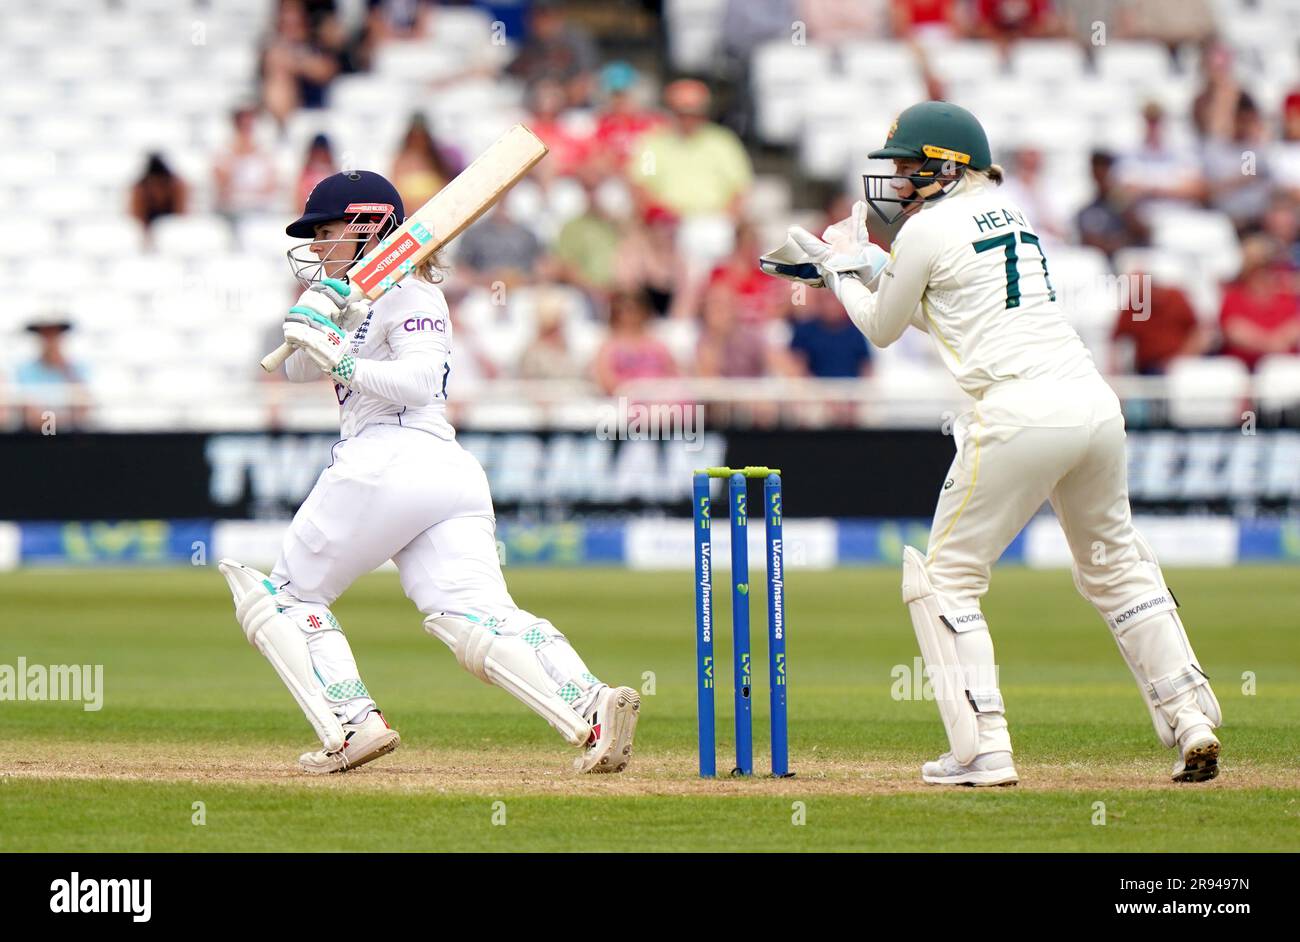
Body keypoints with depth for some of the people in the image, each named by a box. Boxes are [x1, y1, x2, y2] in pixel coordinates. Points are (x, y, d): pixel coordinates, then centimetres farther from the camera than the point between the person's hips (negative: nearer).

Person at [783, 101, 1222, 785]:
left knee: (944, 576, 4)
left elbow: (883, 329, 13)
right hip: (1095, 402, 7)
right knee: (1116, 568, 20)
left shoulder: (930, 228, 0)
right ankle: (1192, 721, 11)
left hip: (1019, 412, -7)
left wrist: (837, 274, 29)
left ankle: (982, 749, -4)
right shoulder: (1011, 217, 23)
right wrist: (862, 269, 35)